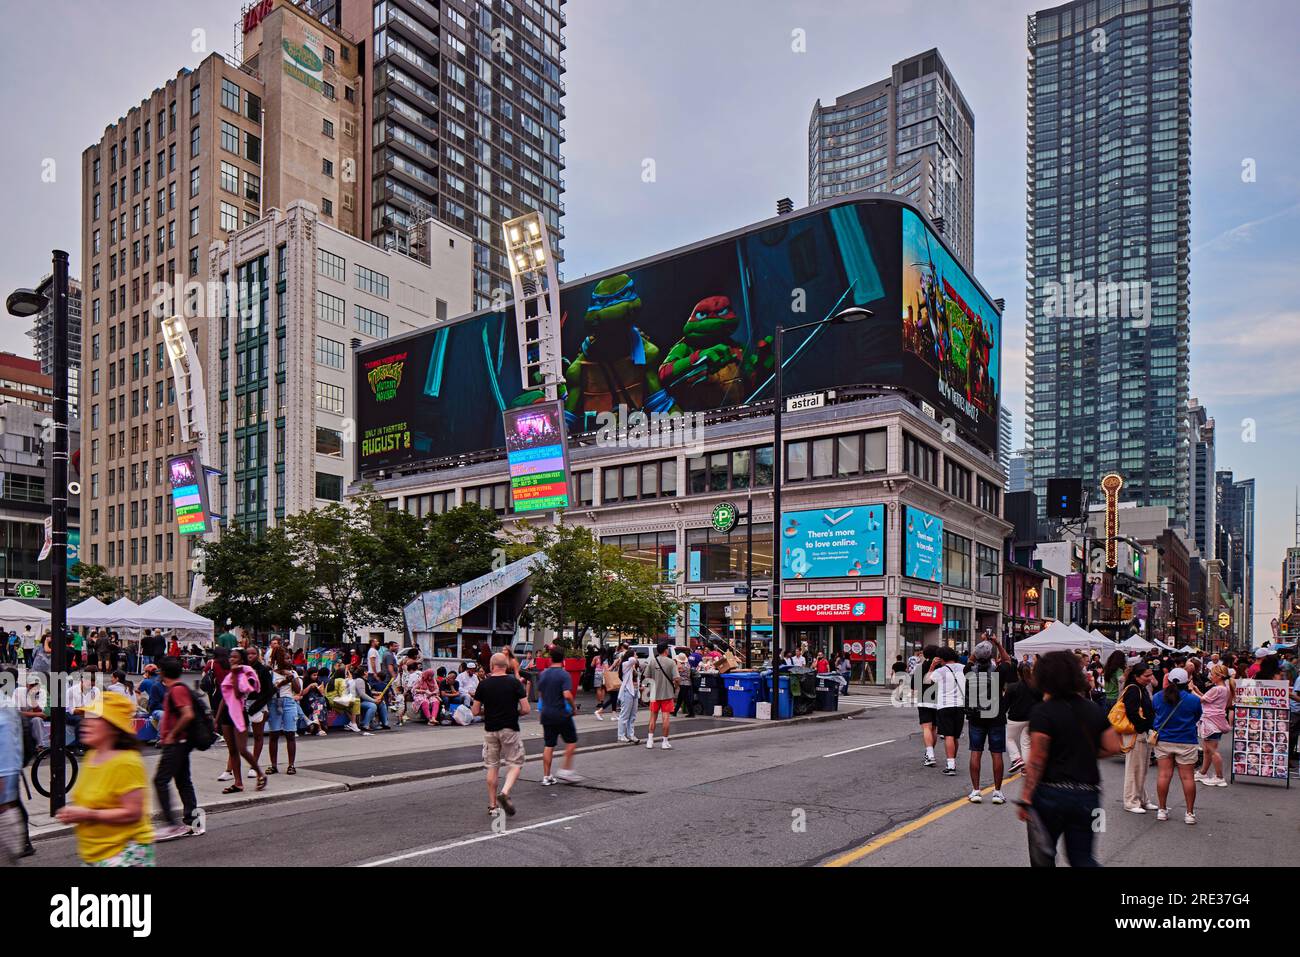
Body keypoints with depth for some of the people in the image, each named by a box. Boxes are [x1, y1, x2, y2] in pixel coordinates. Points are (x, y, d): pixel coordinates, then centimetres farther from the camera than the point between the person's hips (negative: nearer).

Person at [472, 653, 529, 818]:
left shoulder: (483, 684, -3)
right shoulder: (515, 683, -7)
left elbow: (476, 711, 0)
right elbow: (525, 709, -9)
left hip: (490, 730, 2)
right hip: (510, 729, -2)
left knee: (492, 767, 12)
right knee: (515, 763, 8)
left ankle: (492, 806, 14)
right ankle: (504, 792, -16)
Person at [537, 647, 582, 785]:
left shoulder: (543, 674, 5)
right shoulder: (564, 675, -13)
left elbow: (539, 694, 14)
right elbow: (567, 695, -24)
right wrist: (573, 707, -8)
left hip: (546, 714, 6)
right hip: (562, 714, -6)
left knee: (548, 745, 10)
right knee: (571, 742, 11)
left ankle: (546, 777, 11)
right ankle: (566, 770, 6)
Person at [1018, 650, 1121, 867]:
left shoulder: (1042, 711, -12)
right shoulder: (1093, 709, 6)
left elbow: (1037, 760, -16)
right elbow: (1113, 747, 7)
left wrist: (1026, 797, -15)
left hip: (1051, 794, -5)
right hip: (1087, 796, 5)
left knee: (1043, 856, 14)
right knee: (1083, 857, 14)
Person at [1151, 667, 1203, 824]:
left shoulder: (1157, 697, -5)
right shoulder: (1193, 699, -11)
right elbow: (1197, 717, 5)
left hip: (1163, 741, 2)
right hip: (1186, 742, -2)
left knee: (1164, 775, 5)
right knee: (1187, 777, 5)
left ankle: (1162, 810, 11)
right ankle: (1190, 813, 10)